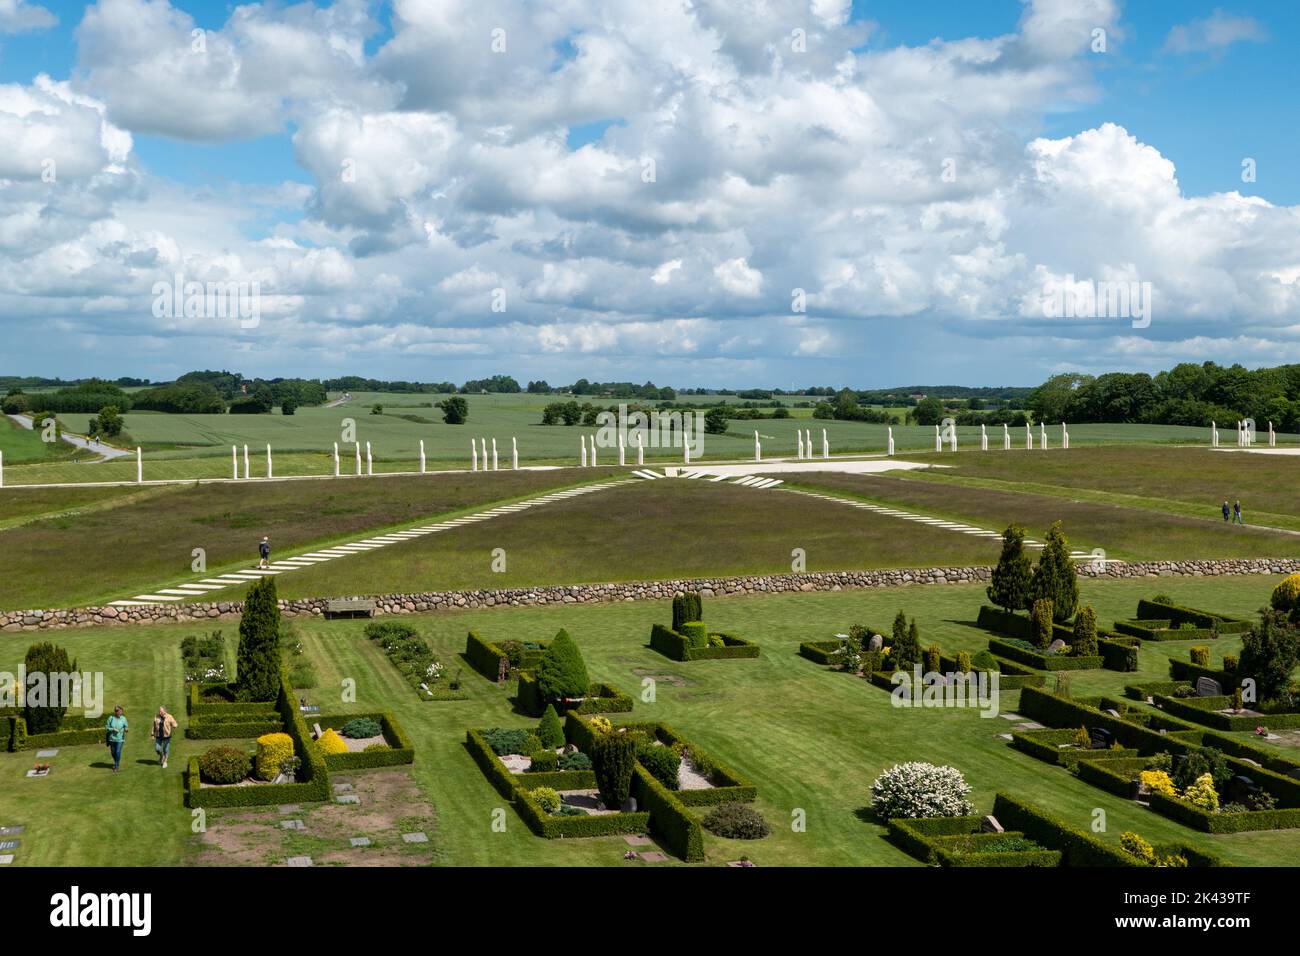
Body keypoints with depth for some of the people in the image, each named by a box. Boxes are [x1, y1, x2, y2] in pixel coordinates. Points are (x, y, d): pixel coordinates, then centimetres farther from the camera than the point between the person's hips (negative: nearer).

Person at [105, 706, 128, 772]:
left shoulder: (123, 718, -6)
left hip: (120, 738, -2)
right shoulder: (111, 718, -7)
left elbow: (126, 727, 2)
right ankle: (116, 763, 41)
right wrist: (113, 729, -20)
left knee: (118, 752, -8)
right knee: (113, 752, 15)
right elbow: (107, 727, -4)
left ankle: (116, 766, 8)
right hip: (112, 738, 2)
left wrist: (126, 729, -21)